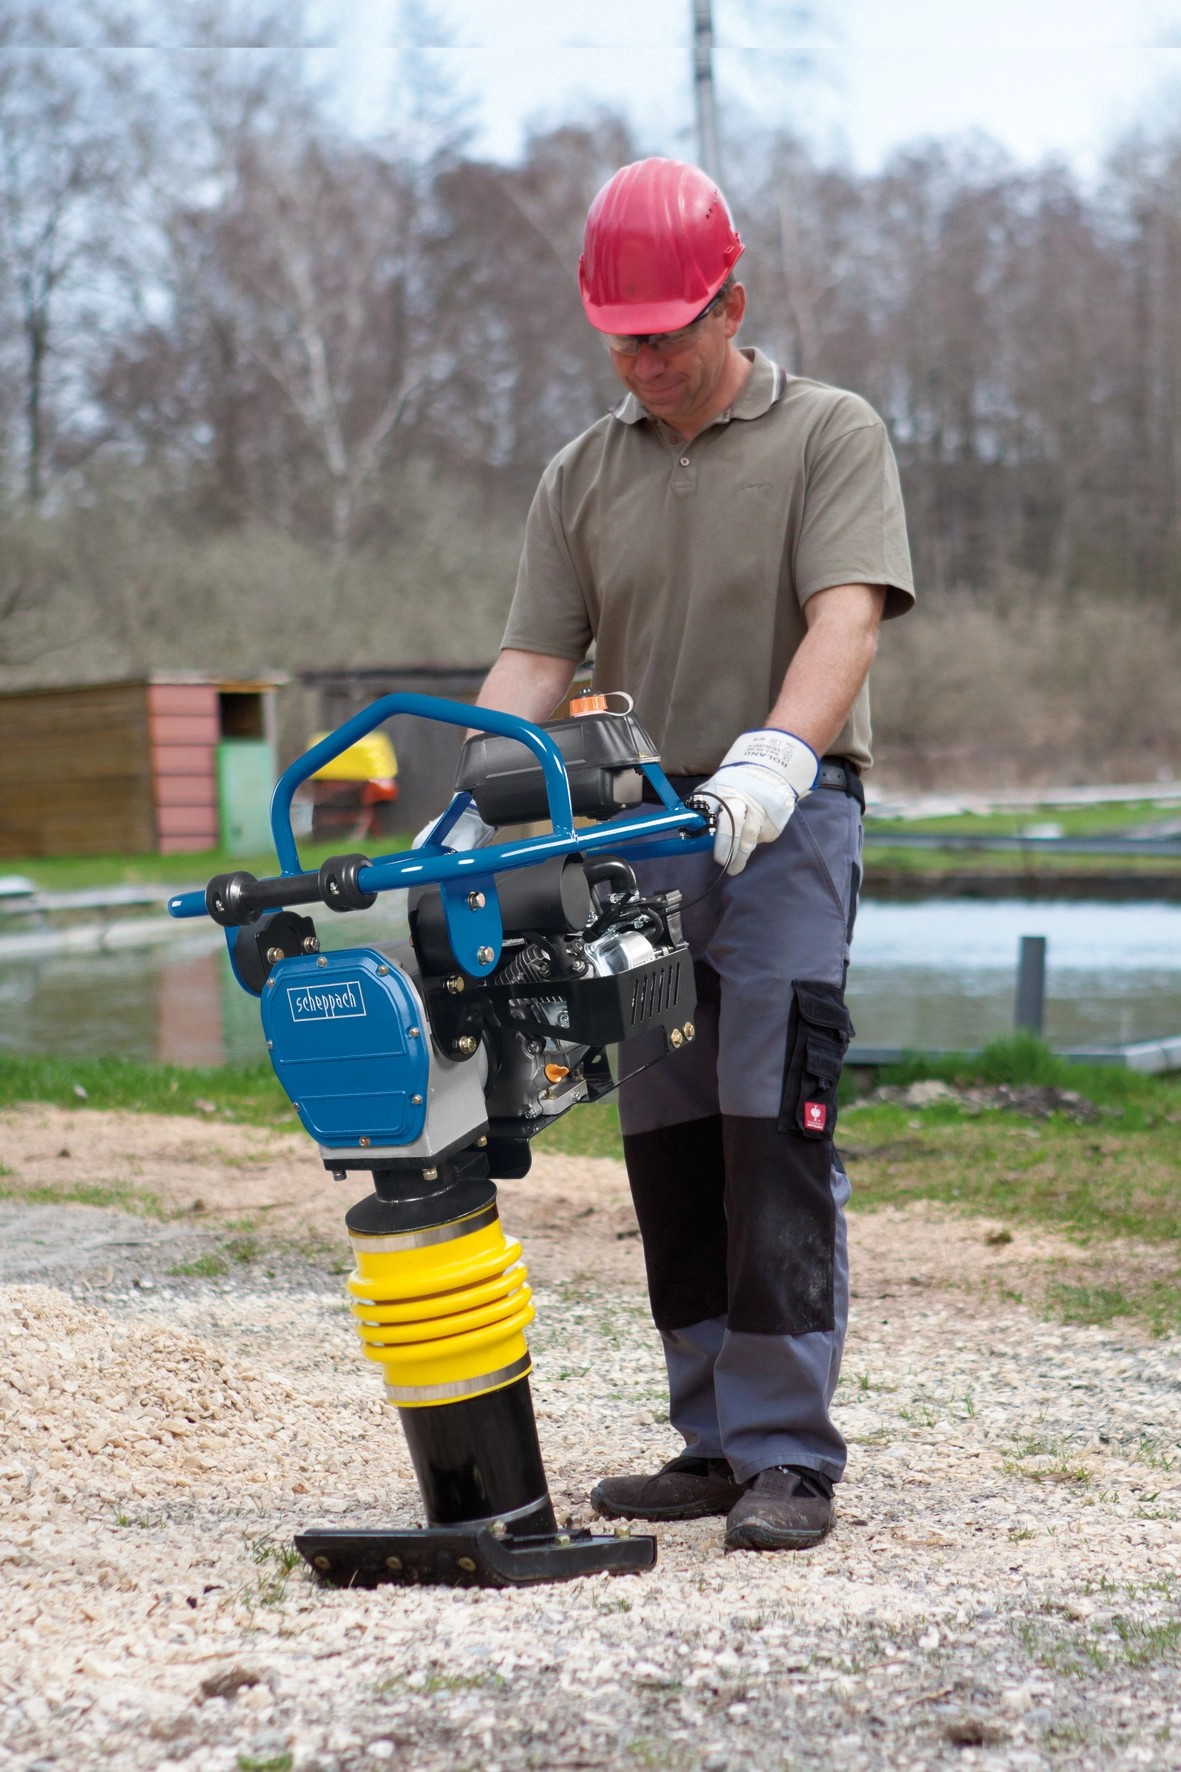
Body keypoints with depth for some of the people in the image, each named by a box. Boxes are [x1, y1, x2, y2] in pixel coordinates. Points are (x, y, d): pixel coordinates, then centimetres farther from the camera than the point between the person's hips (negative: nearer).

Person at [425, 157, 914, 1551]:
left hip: (786, 824, -5)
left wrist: (772, 760, -29)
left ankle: (786, 1454, -7)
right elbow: (533, 662, 9)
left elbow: (845, 618, -12)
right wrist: (476, 808, -8)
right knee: (666, 1148, 5)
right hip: (635, 833, 5)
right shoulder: (582, 477, 16)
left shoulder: (830, 437, 3)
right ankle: (713, 1444, 12)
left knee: (774, 1135, -11)